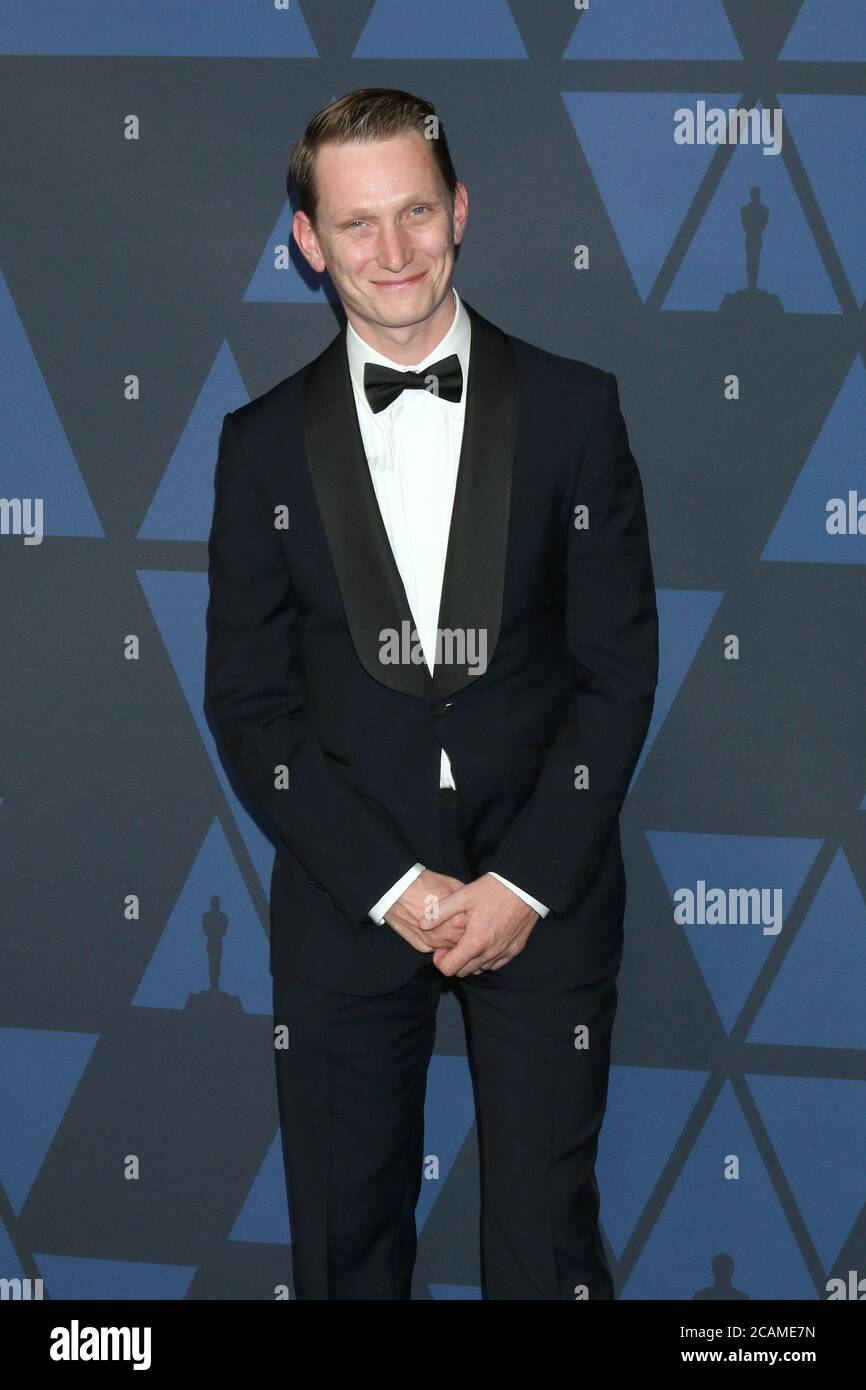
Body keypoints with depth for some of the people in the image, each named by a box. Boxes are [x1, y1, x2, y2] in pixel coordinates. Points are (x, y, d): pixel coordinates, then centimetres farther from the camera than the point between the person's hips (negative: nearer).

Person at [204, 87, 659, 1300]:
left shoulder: (573, 410, 1)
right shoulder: (266, 442, 3)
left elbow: (619, 668, -1)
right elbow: (249, 702, 1)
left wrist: (524, 881, -10)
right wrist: (391, 883, -9)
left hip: (545, 894, -1)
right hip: (347, 900, 1)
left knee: (547, 1244, 2)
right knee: (346, 1244, 8)